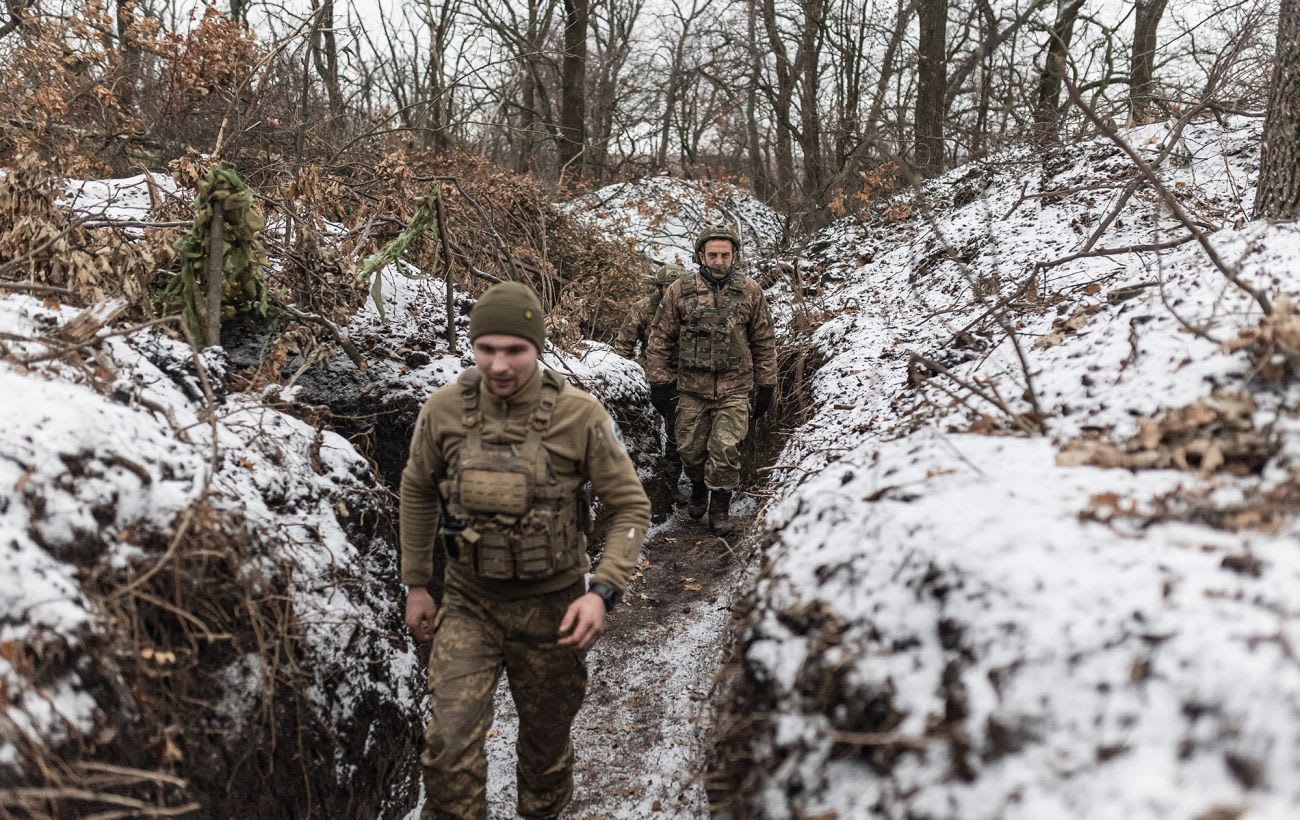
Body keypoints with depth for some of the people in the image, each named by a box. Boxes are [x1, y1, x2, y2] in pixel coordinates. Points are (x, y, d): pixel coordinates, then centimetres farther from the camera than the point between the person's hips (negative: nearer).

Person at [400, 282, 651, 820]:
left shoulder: (580, 415, -17)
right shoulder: (444, 409, -12)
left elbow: (630, 506, -9)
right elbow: (417, 492, 6)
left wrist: (603, 591, -22)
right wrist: (416, 584, 9)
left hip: (550, 604, 0)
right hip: (469, 601, 1)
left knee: (546, 740, 17)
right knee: (451, 742, -12)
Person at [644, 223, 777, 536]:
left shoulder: (751, 292, 1)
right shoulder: (679, 291, -2)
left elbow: (764, 342, 7)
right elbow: (660, 339, 3)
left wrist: (766, 386, 6)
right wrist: (658, 381, 0)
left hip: (735, 389, -1)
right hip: (692, 388, 1)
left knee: (726, 450, -7)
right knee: (691, 449, 10)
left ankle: (720, 509, 11)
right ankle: (698, 489, 40)